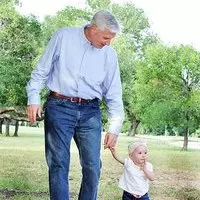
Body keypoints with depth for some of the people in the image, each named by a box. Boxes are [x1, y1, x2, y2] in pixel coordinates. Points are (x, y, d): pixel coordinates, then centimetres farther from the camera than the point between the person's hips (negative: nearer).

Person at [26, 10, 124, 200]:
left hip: (90, 112, 3)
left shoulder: (110, 54, 5)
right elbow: (42, 71, 4)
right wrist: (33, 98, -3)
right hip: (59, 107, -2)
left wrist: (114, 128, 3)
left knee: (92, 166, 0)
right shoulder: (64, 36, -2)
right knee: (59, 164, -5)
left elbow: (114, 95, 8)